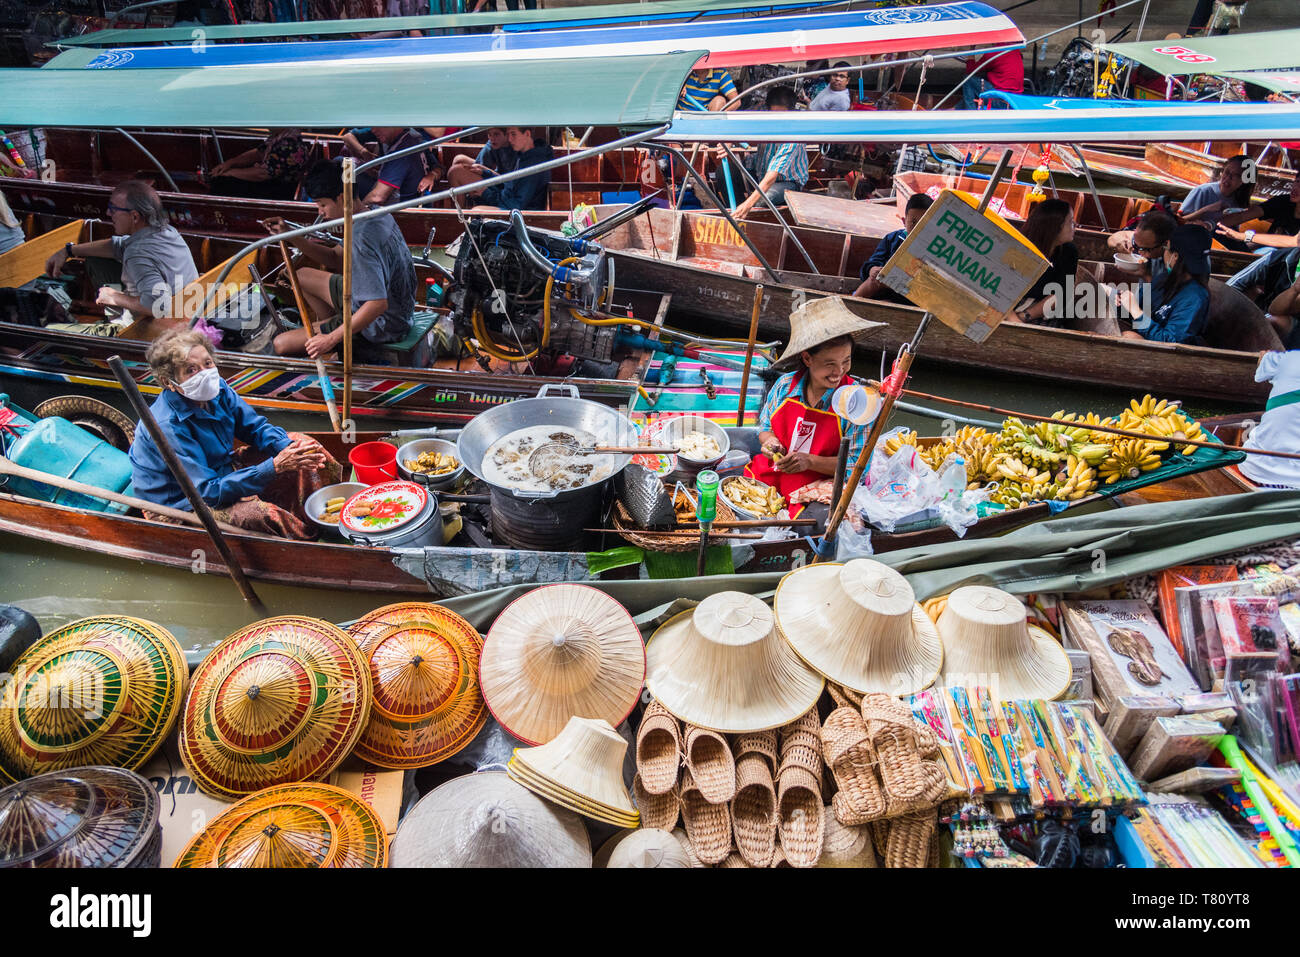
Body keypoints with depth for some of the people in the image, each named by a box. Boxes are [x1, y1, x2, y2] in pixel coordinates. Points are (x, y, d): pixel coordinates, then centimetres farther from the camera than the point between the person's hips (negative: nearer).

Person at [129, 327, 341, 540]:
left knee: (299, 442, 1)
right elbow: (209, 492, -30)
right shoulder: (168, 426, -30)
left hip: (219, 472, 8)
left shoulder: (217, 389, -10)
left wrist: (288, 448, -21)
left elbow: (256, 428, 2)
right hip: (181, 505, -8)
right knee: (261, 514, -35)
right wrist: (275, 467, -37)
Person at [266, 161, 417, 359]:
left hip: (380, 325, -9)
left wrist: (332, 338, -28)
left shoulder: (363, 238, -30)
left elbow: (378, 304, -36)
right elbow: (337, 259, 12)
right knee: (303, 275, 23)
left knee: (281, 344, -7)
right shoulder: (377, 214, 0)